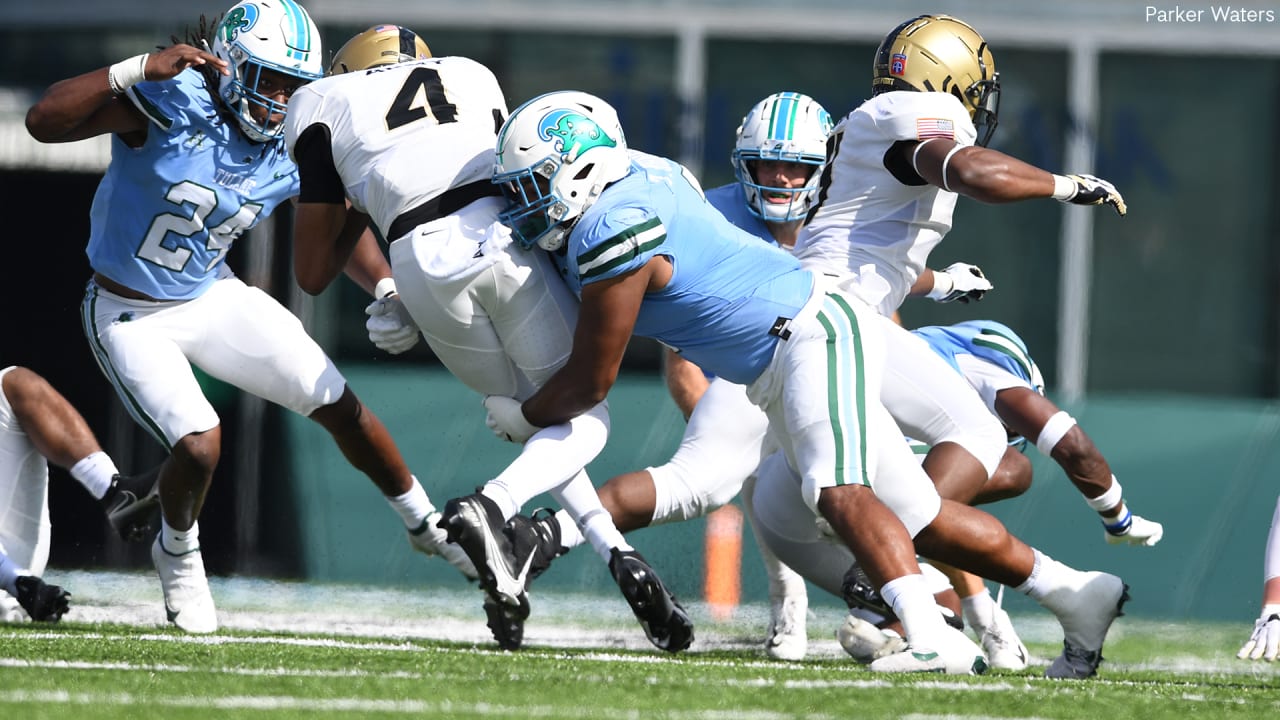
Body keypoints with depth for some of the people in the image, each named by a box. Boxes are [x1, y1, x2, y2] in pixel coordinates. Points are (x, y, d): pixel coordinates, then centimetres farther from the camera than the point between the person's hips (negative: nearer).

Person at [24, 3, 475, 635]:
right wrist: (140, 70, -43)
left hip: (213, 297, 5)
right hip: (129, 317, -5)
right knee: (199, 445, -21)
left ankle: (426, 525, 25)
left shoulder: (293, 152, -11)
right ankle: (177, 554, 13)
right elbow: (44, 122, -35)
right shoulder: (173, 103, -27)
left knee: (340, 407, 3)